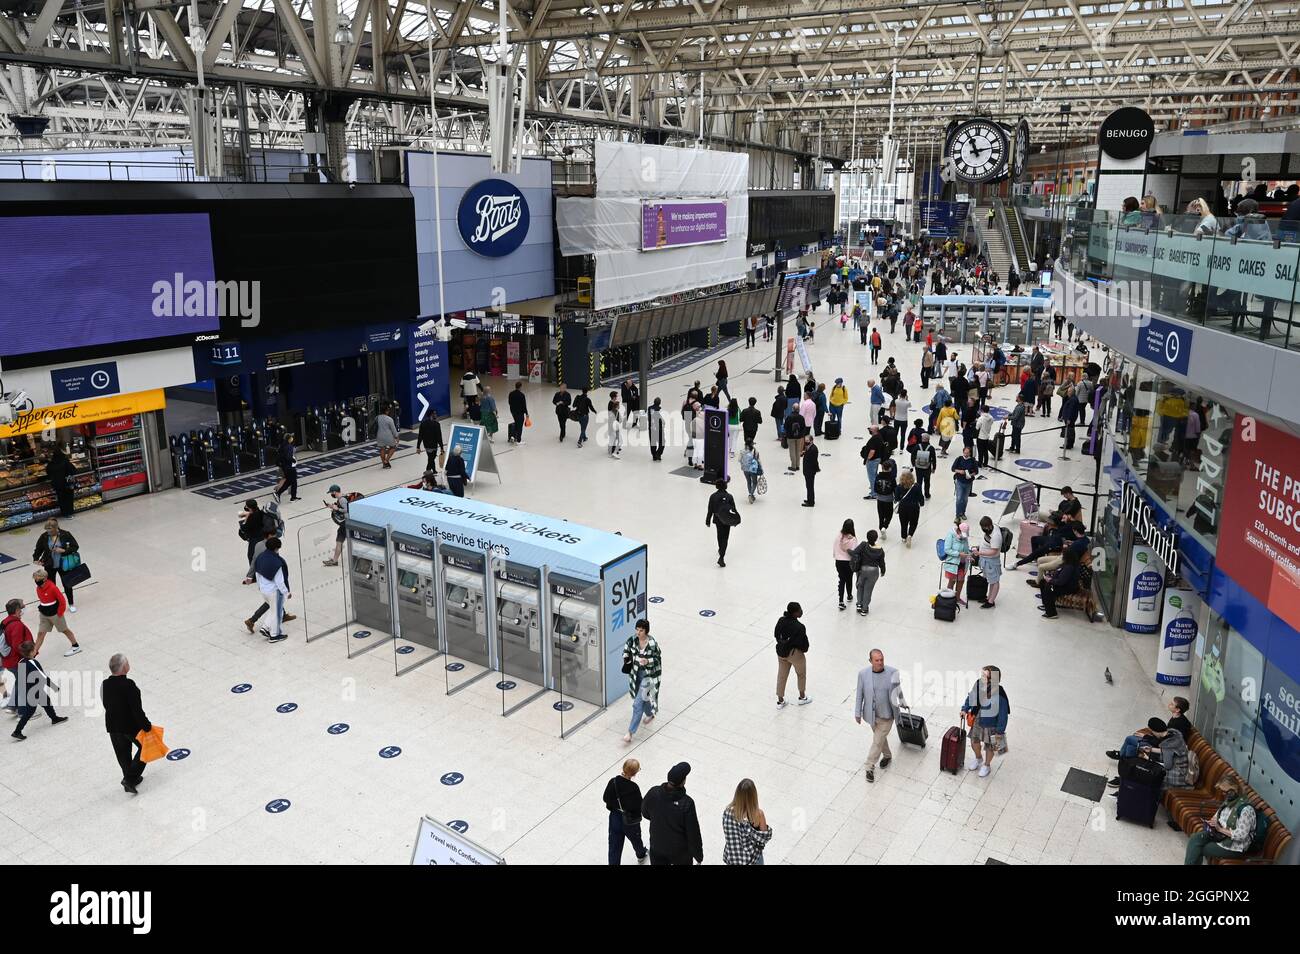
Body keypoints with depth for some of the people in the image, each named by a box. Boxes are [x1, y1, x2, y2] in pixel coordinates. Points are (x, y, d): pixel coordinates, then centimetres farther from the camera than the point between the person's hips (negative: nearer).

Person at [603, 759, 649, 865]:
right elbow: (638, 806, -22)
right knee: (636, 840, 28)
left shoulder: (613, 782, -17)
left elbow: (605, 798, -4)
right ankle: (641, 856, 56)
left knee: (614, 846, 14)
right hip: (630, 822, -2)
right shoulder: (633, 788, -30)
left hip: (615, 819, 2)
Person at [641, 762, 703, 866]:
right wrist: (698, 855, -5)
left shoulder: (653, 793, -21)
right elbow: (693, 833, -21)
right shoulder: (687, 803, -32)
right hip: (680, 851, -3)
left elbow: (645, 812, 1)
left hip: (656, 848, 3)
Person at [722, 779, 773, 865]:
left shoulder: (728, 811, -19)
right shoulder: (758, 814, -27)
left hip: (731, 856, 2)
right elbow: (765, 836, -14)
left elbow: (727, 833, -5)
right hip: (752, 858, -2)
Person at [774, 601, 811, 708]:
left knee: (782, 675, 20)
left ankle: (780, 701, 34)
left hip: (781, 652, 5)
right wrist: (804, 649, 2)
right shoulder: (799, 627, -29)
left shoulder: (781, 620, -11)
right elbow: (804, 644, -21)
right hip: (795, 654, -5)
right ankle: (802, 697, 42)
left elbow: (776, 634, 2)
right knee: (801, 675, 23)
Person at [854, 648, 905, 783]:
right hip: (871, 715, 2)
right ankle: (887, 756, 50)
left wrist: (902, 702, 17)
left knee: (877, 741, 1)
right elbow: (859, 695, -5)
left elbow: (898, 689, 2)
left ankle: (870, 767, 16)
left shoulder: (893, 672, -17)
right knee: (880, 737, 24)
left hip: (886, 715, -2)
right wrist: (857, 713, 1)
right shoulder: (863, 674, -15)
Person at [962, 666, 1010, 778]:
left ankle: (986, 765, 50)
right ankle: (978, 758, 57)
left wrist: (1000, 731, -13)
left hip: (991, 726, -5)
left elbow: (1003, 715, -22)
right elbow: (971, 696, 0)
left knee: (989, 747, 21)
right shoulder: (978, 685, -23)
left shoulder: (1000, 697, -36)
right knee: (974, 742, 25)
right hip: (977, 721, 5)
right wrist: (965, 709, -4)